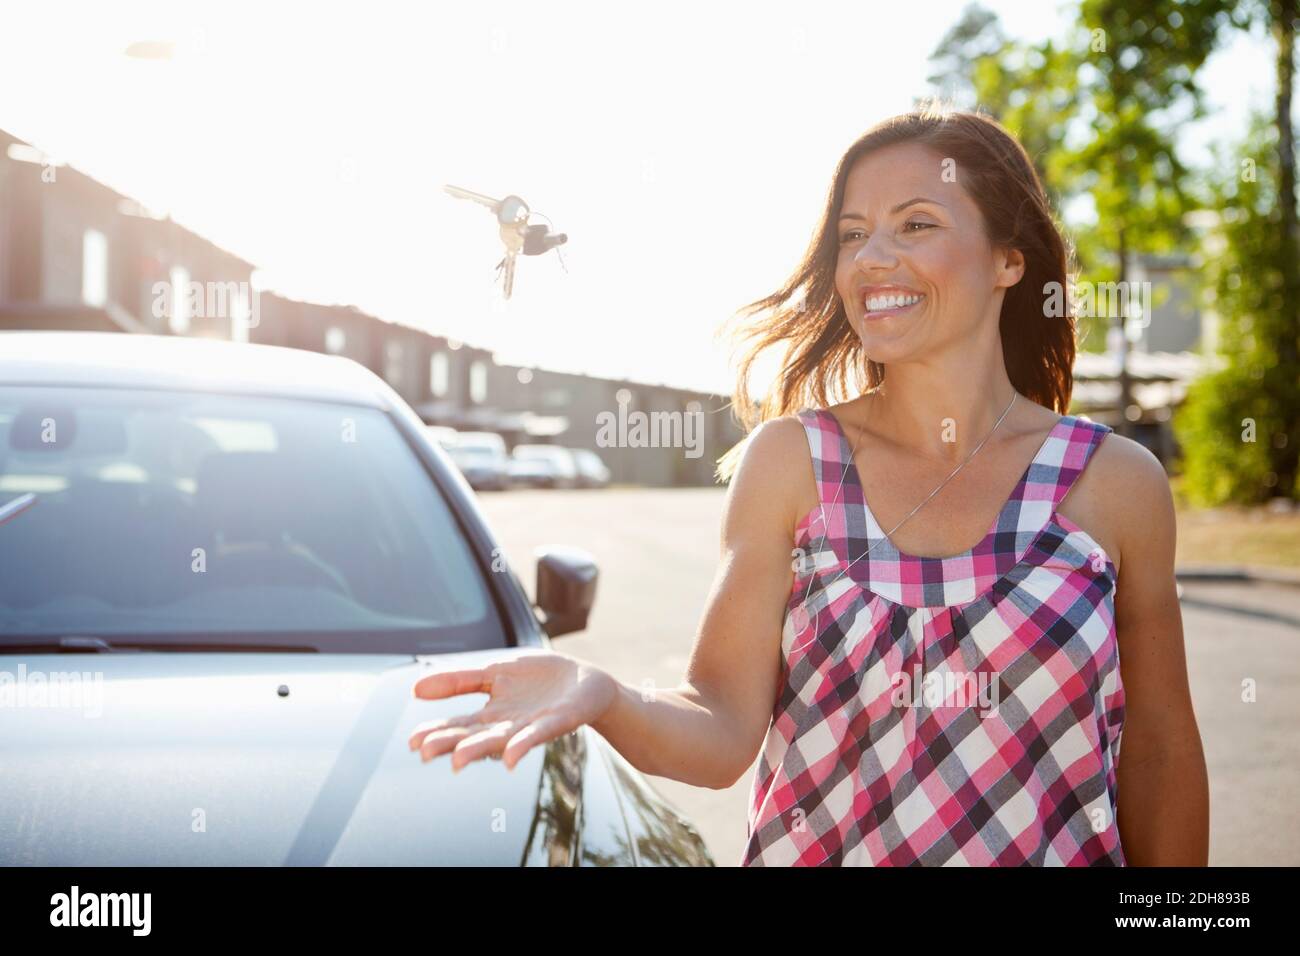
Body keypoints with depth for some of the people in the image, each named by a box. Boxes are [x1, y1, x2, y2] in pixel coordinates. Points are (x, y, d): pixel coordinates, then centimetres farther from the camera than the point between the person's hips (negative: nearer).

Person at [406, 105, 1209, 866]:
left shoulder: (1117, 482, -6)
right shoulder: (789, 460, -7)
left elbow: (1158, 755, 0)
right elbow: (725, 730, -13)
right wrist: (601, 698, -31)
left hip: (1057, 850, 0)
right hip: (810, 850, 0)